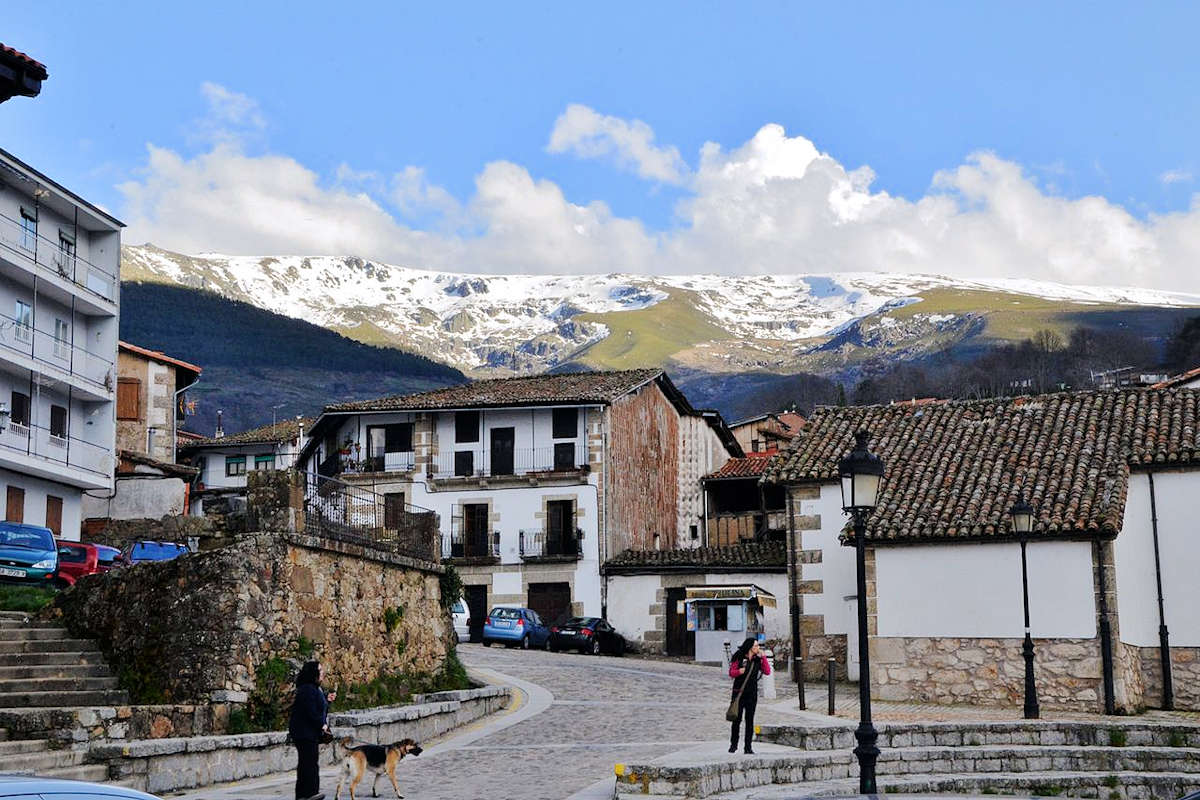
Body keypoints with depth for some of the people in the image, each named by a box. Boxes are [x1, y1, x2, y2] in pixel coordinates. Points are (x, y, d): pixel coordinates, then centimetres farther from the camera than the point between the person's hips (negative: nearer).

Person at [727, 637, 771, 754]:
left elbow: (767, 672, -2)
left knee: (750, 720, 3)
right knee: (737, 719, 2)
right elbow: (731, 672, -1)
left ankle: (748, 747, 7)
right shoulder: (739, 657, -3)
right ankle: (733, 745, 16)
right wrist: (739, 671, -21)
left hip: (752, 693, 3)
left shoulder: (758, 659, 6)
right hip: (739, 692, -3)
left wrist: (763, 657, -6)